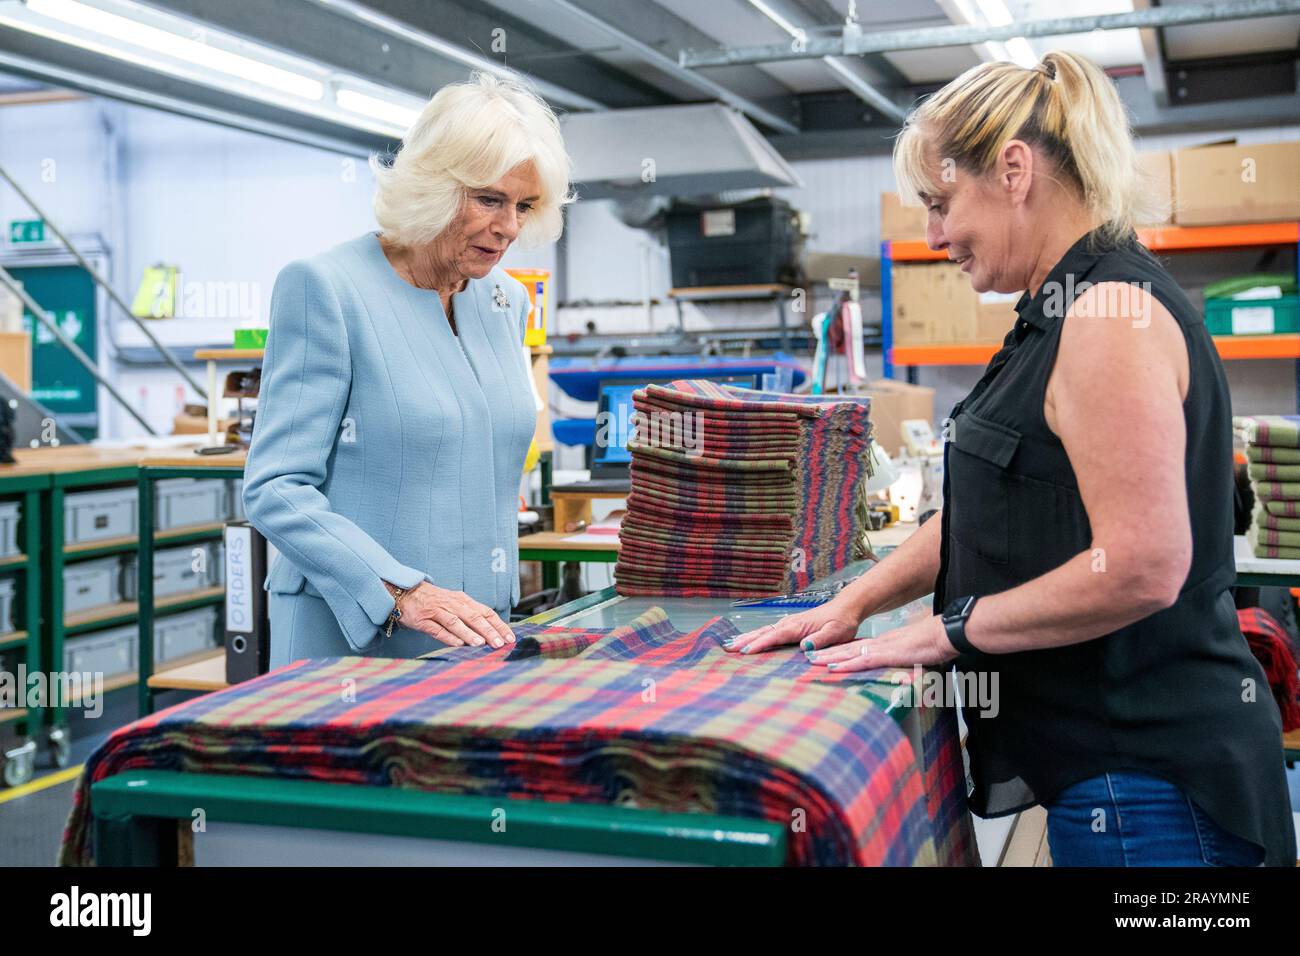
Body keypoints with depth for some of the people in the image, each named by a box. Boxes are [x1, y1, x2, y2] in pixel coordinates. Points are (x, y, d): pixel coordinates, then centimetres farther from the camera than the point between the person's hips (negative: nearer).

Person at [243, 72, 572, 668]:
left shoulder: (507, 301, 9)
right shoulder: (324, 288, -10)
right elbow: (275, 489, -15)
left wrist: (495, 615, 11)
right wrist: (406, 592, -24)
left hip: (477, 638, 6)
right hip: (349, 639, -5)